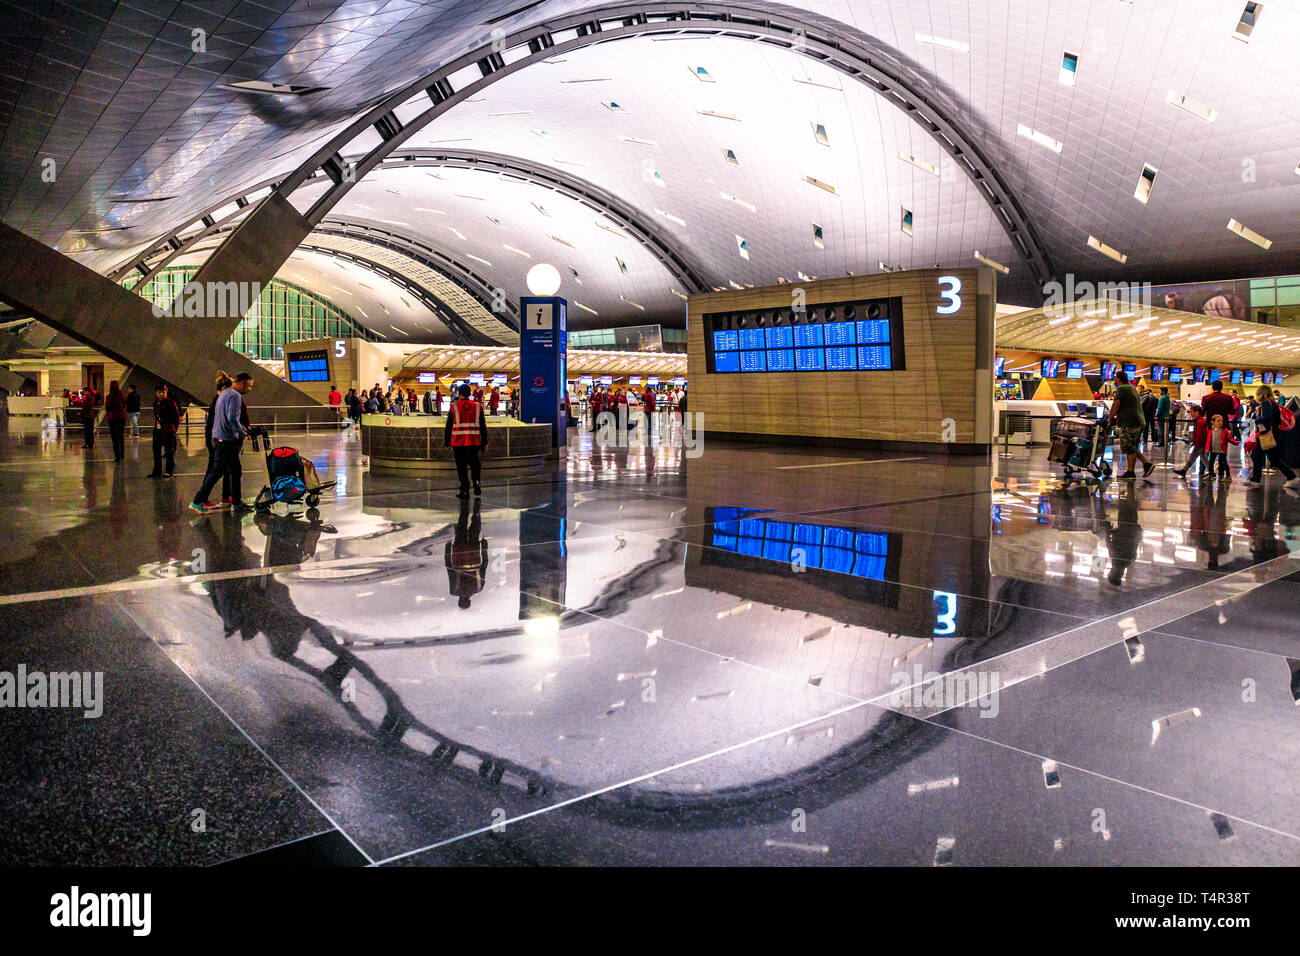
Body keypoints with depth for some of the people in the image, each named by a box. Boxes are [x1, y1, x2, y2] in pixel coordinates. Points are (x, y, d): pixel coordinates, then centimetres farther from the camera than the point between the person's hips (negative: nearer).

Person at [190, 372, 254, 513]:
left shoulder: (224, 393, 17)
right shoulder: (235, 396, -15)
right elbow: (232, 419, -25)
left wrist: (243, 429, 19)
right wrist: (244, 432, -12)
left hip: (219, 436, 10)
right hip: (227, 439, -10)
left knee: (235, 470, 14)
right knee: (218, 471, -6)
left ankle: (236, 503, 19)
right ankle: (197, 501, -3)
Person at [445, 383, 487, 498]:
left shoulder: (454, 407, 0)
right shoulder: (478, 406, 6)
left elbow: (448, 427, 1)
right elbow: (483, 426, 9)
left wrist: (447, 443, 7)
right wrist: (484, 442, 14)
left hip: (458, 442, -2)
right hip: (474, 441, 2)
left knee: (461, 467, 4)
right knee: (474, 464, 15)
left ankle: (465, 490, 5)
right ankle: (476, 481, -6)